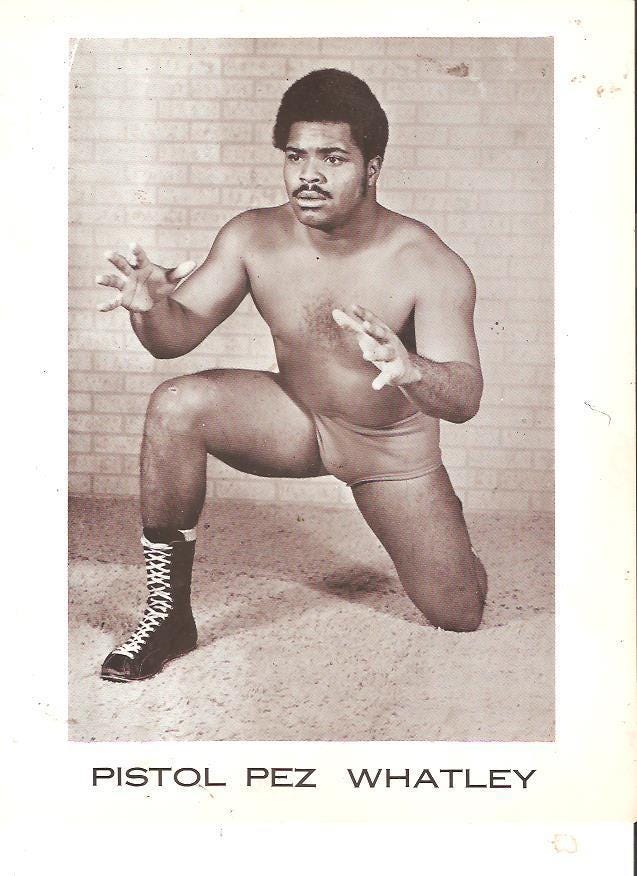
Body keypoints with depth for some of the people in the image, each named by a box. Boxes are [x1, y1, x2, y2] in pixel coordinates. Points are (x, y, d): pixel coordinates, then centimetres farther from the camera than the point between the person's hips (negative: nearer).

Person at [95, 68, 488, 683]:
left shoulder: (428, 266, -26)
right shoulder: (253, 238, -16)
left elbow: (466, 397, -32)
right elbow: (180, 334, -13)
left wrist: (412, 372, -55)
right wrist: (151, 306, -37)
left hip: (395, 448, -1)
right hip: (297, 423, 2)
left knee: (460, 619, -1)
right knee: (176, 407, -27)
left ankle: (437, 524, 37)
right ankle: (168, 610, -11)